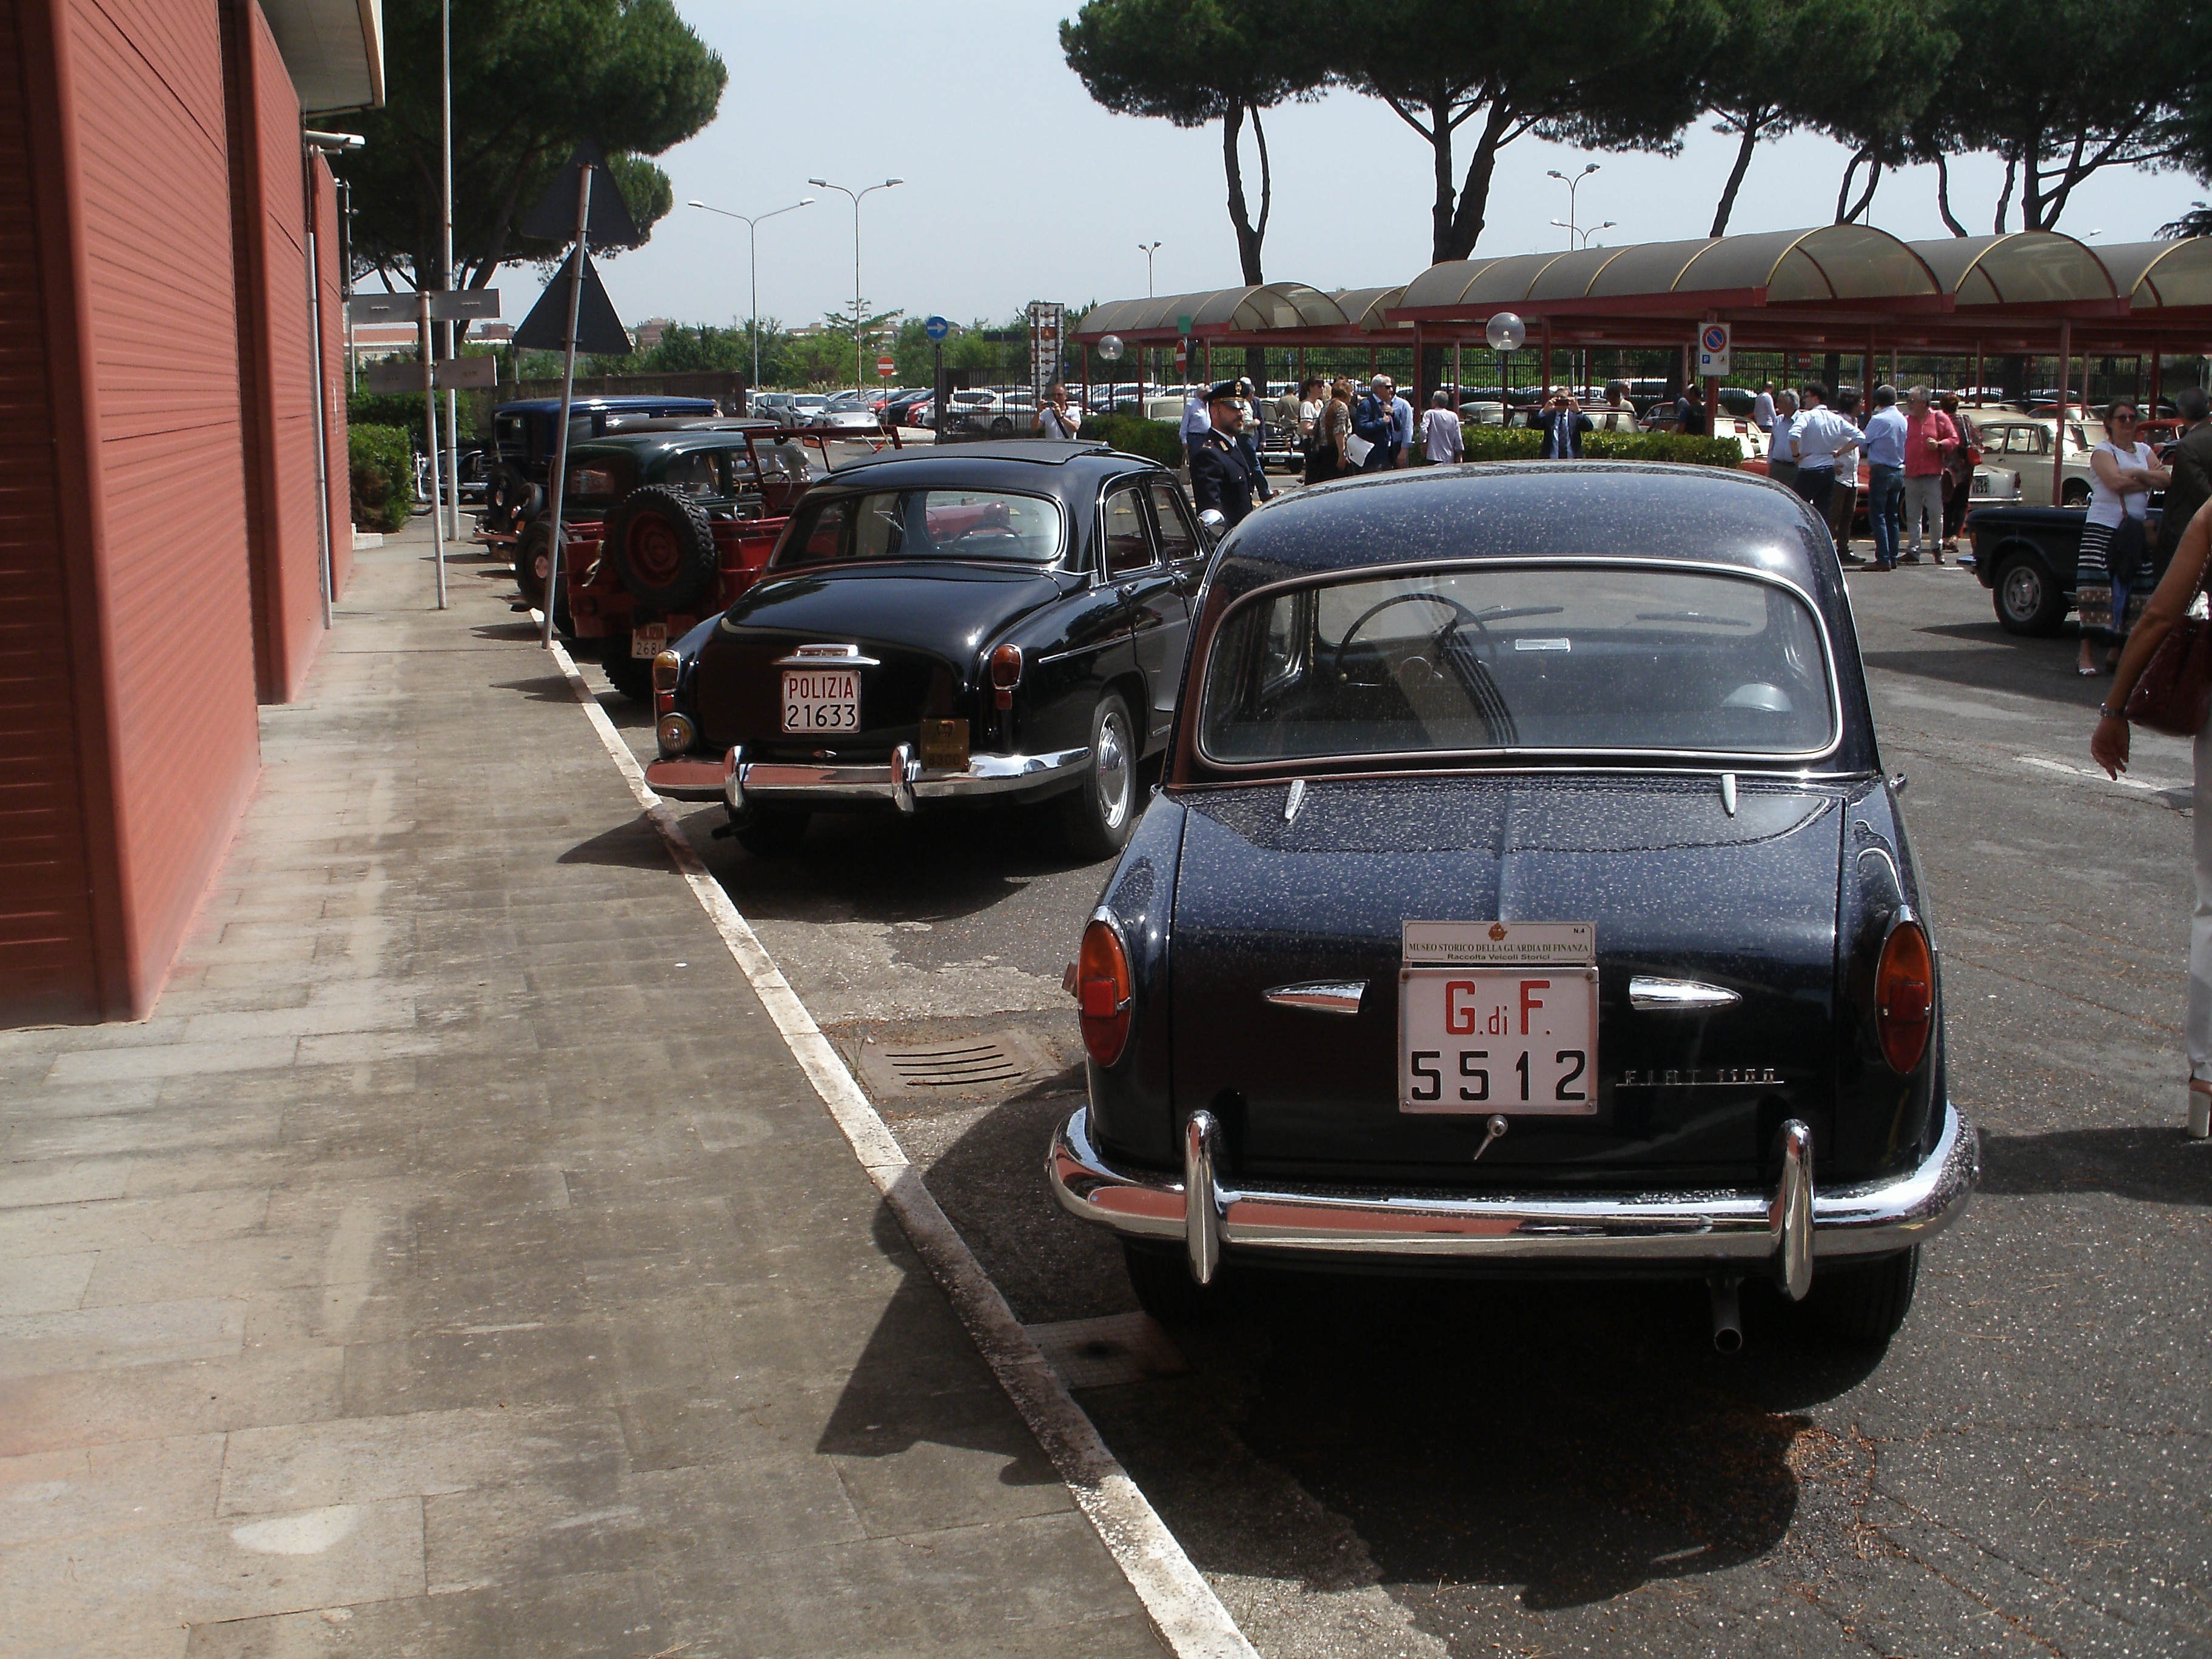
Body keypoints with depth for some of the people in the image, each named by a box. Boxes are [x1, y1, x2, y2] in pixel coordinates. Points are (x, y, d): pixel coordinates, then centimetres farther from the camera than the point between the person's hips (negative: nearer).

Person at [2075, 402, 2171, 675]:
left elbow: (2165, 479, 2)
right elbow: (2116, 482, -17)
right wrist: (2149, 479, -5)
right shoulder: (2103, 451, -1)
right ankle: (2087, 655, -15)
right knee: (2096, 589, -13)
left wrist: (2138, 474, -12)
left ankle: (2116, 650, 10)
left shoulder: (2144, 451, 16)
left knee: (2127, 590, 4)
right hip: (2103, 527, -6)